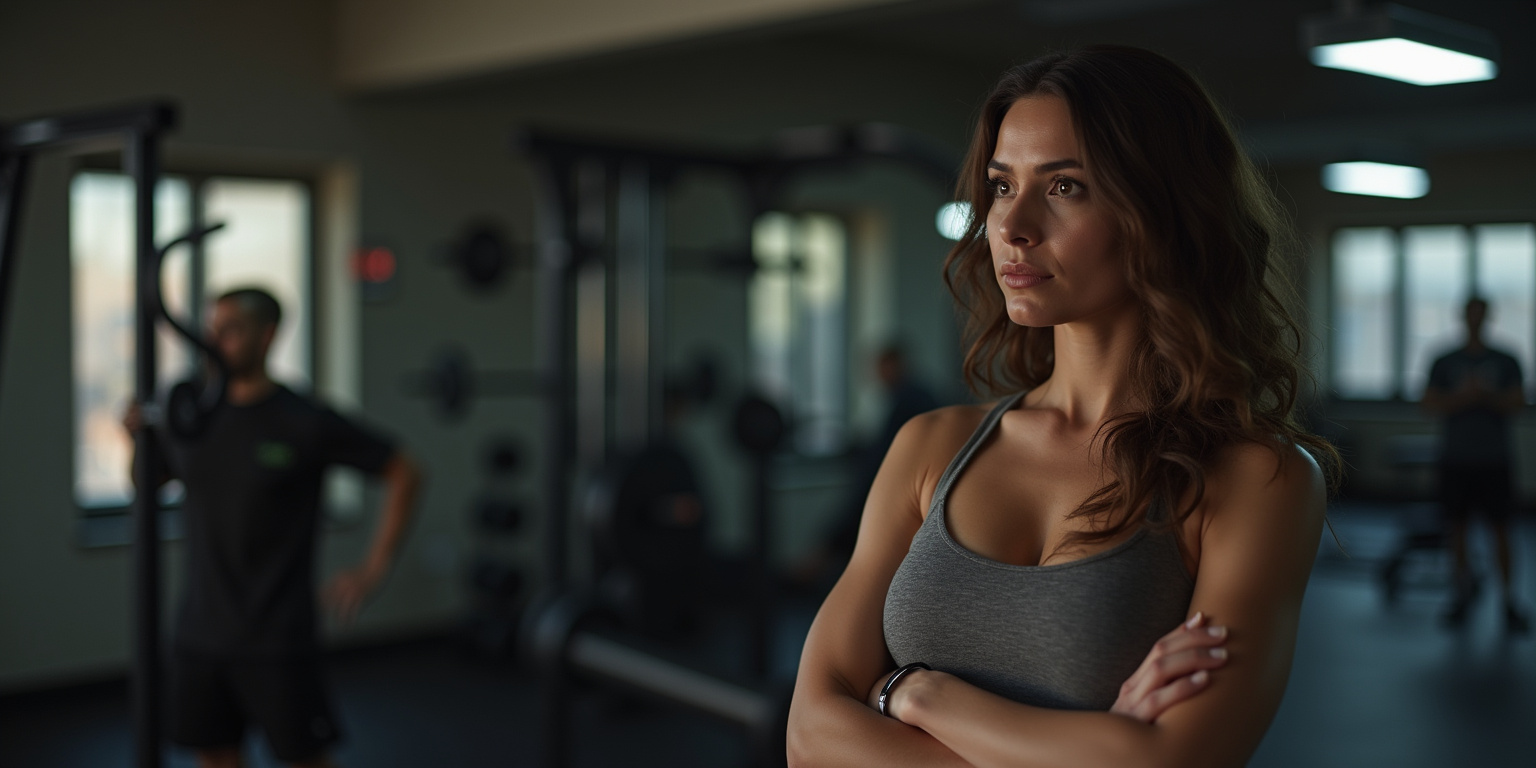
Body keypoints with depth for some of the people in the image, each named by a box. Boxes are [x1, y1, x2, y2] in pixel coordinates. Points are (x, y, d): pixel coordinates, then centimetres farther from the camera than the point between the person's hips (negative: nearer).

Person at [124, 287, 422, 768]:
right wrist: (138, 436, -2)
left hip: (276, 640, -5)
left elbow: (403, 474, -6)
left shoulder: (304, 423, -11)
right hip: (199, 633, 5)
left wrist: (374, 570, -10)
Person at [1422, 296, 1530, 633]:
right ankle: (1463, 592, 17)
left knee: (1500, 528, -3)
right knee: (1457, 525, 3)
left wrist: (1486, 396, -18)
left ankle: (1509, 601, 2)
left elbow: (1519, 403, -3)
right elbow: (1430, 403, -1)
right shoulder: (1444, 362, 7)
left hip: (1494, 458, -1)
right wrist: (1463, 397, -16)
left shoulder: (1506, 362, 6)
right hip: (1455, 457, 1)